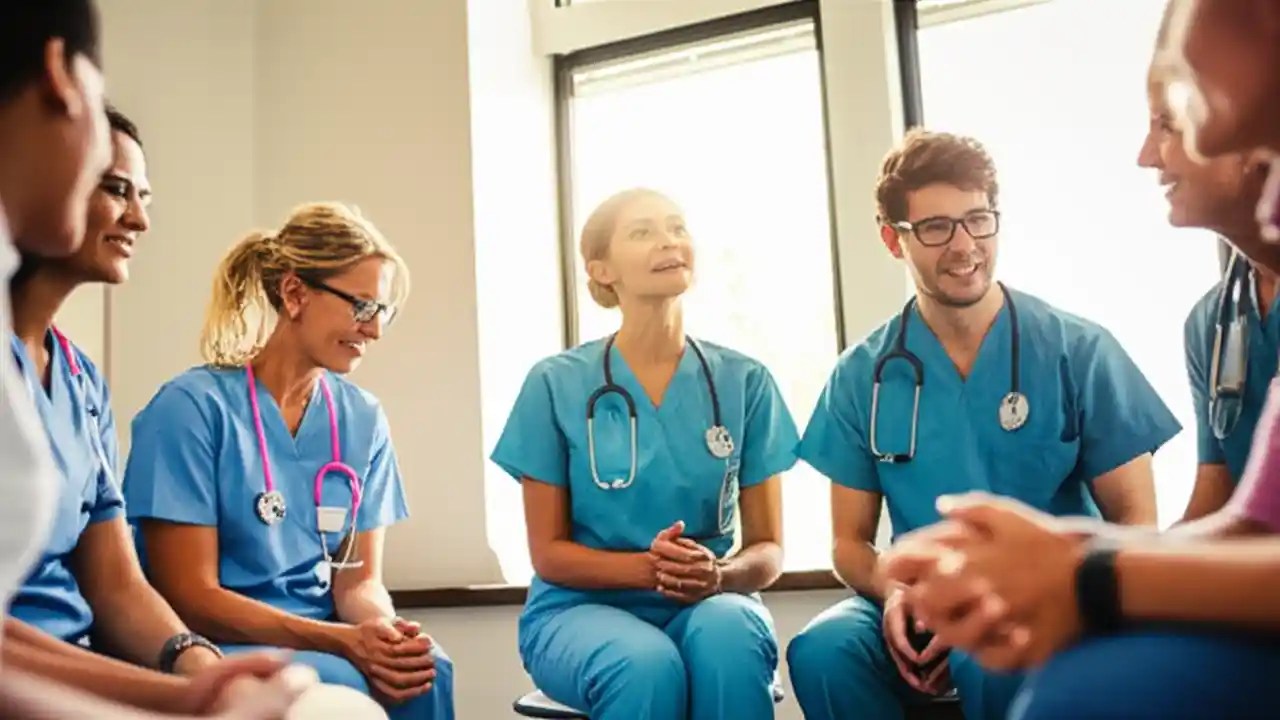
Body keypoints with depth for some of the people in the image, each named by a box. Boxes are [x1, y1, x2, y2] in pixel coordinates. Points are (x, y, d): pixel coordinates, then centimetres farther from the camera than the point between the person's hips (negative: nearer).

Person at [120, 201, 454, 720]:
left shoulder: (363, 419, 6)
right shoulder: (192, 407, -10)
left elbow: (359, 579, 5)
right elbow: (189, 598, -13)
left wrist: (384, 633, -19)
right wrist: (342, 641, -23)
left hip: (323, 648, 4)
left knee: (425, 670, -27)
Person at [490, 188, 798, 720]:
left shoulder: (744, 382, 2)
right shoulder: (556, 383, -3)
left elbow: (767, 548, 3)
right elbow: (548, 554, -2)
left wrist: (720, 574, -20)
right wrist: (648, 567, -20)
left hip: (707, 604, 2)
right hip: (583, 607, -1)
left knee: (728, 631, -33)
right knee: (646, 664, -34)